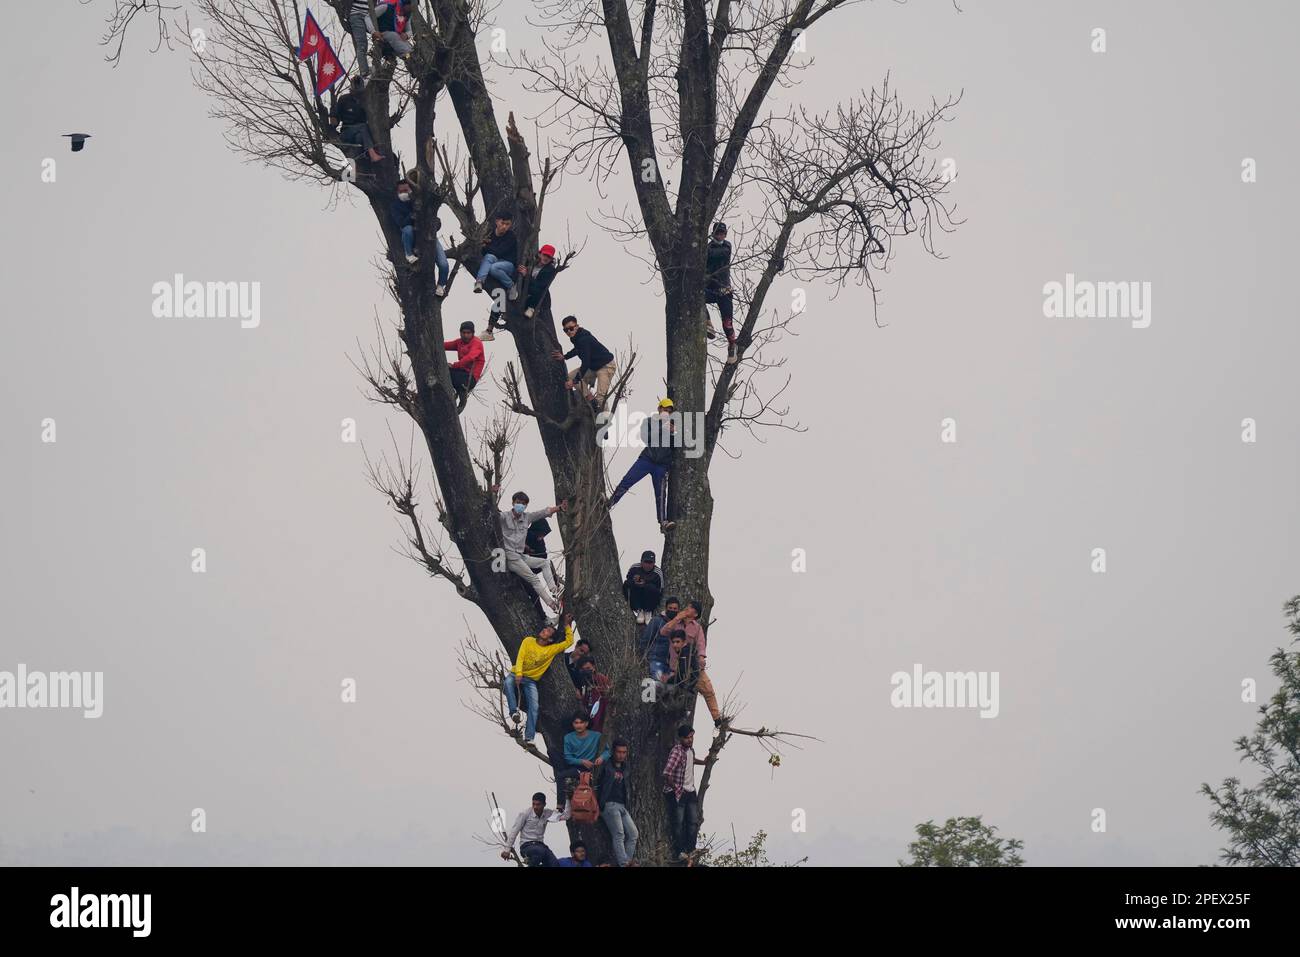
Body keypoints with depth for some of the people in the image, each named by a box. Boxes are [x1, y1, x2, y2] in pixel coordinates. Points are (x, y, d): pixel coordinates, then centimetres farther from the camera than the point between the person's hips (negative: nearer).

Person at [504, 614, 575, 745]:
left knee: (534, 707, -16)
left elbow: (569, 641, 3)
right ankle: (514, 711, -38)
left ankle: (529, 737, -17)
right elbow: (520, 657, -11)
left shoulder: (552, 649, 2)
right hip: (516, 675, -1)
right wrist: (518, 673, -24)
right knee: (508, 682, -37)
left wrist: (567, 626, -2)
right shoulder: (529, 641, -2)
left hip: (531, 681, 1)